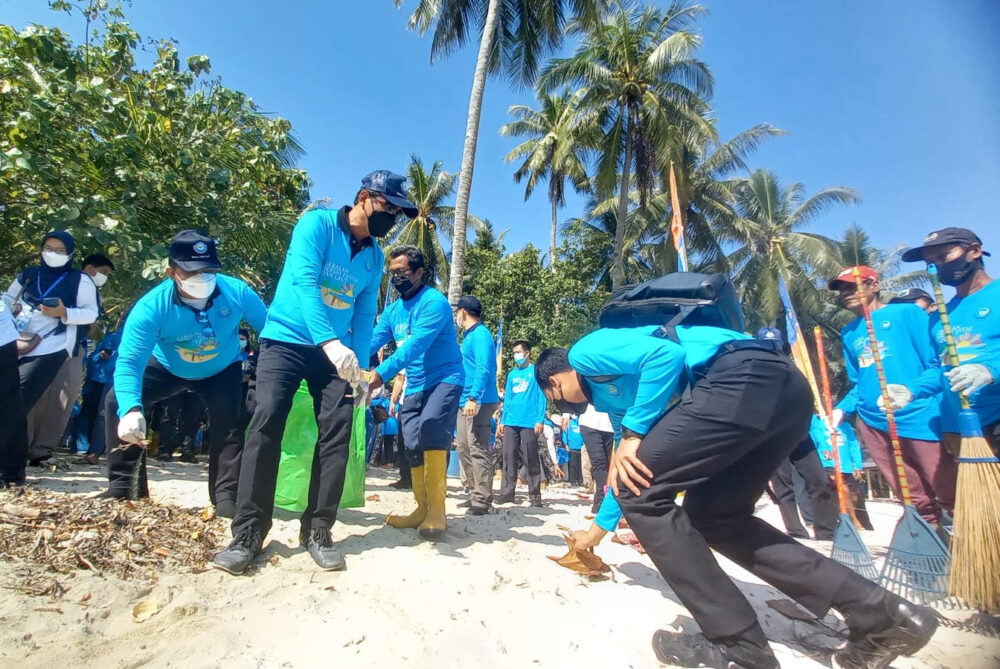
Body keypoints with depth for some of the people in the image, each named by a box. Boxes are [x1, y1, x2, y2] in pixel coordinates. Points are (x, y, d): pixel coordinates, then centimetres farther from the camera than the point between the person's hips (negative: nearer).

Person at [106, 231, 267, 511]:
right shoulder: (152, 306, -31)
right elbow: (128, 361, -35)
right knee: (117, 401, -13)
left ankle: (226, 497, -4)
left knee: (230, 421, -19)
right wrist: (132, 409, -52)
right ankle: (122, 487, 4)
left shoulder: (236, 292, -29)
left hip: (222, 370, -1)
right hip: (168, 368, 1)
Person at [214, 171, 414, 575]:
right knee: (267, 423, -14)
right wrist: (330, 342, -35)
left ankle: (317, 530, 5)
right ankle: (248, 532, -2)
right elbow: (303, 280, -22)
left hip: (335, 350, 5)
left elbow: (365, 315, 9)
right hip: (286, 339, -4)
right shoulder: (317, 223, -8)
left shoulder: (375, 256, 8)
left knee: (338, 430, -6)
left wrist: (358, 366, -3)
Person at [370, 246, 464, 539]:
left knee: (431, 428, -28)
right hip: (415, 385, 8)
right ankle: (423, 509, 21)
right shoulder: (392, 310, 8)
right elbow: (371, 341, -1)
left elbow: (415, 346, -27)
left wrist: (381, 372, -37)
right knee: (413, 446, 7)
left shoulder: (434, 302, -16)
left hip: (445, 378, -8)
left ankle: (437, 510, -20)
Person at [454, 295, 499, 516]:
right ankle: (475, 493, 22)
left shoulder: (480, 334, -10)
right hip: (465, 401, 10)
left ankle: (482, 501, -2)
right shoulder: (469, 336, 19)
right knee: (464, 449, 13)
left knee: (478, 451, -8)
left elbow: (483, 369, -20)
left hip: (479, 402, -10)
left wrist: (473, 398, -26)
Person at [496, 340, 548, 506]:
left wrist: (539, 420, -11)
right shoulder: (512, 374, 18)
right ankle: (507, 491, 13)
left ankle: (535, 495, 9)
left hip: (529, 422, -5)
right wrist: (502, 420, 12)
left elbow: (542, 397, -3)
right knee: (509, 457, 5)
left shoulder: (536, 371, 3)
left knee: (531, 460, 0)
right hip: (511, 422, 5)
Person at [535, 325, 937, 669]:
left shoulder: (586, 351, 5)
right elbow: (625, 473, 40)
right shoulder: (612, 396, 32)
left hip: (748, 376, -11)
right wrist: (598, 529, 52)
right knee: (712, 517, 16)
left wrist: (632, 434, -10)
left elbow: (666, 353, -13)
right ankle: (880, 614, 14)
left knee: (639, 490, -5)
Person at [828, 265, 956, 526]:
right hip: (873, 424, 5)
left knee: (952, 497, -1)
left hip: (919, 419, -5)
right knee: (917, 500, 13)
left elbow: (940, 364, -6)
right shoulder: (849, 333, 13)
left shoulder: (908, 313, -1)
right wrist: (842, 409, 4)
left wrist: (911, 390, -24)